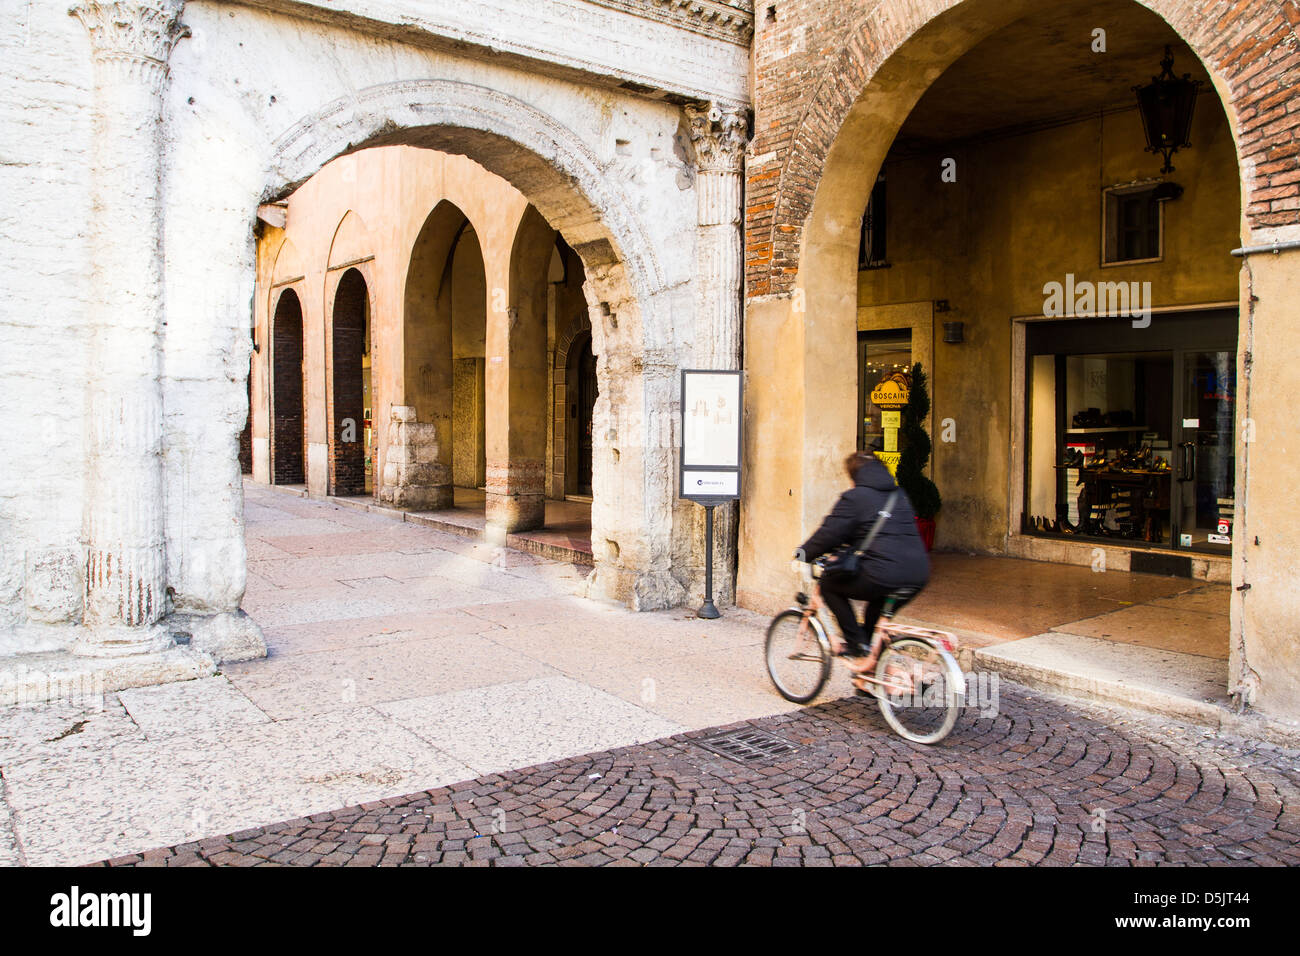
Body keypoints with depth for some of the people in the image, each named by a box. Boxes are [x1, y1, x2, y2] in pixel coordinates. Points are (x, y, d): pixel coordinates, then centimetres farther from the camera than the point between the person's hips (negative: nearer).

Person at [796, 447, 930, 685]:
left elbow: (830, 532, -5)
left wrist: (804, 554, 12)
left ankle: (860, 647, 9)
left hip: (885, 574, -8)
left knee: (829, 584, 13)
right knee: (878, 608, 34)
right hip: (918, 575, 8)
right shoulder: (900, 495, 21)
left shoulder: (855, 497, -2)